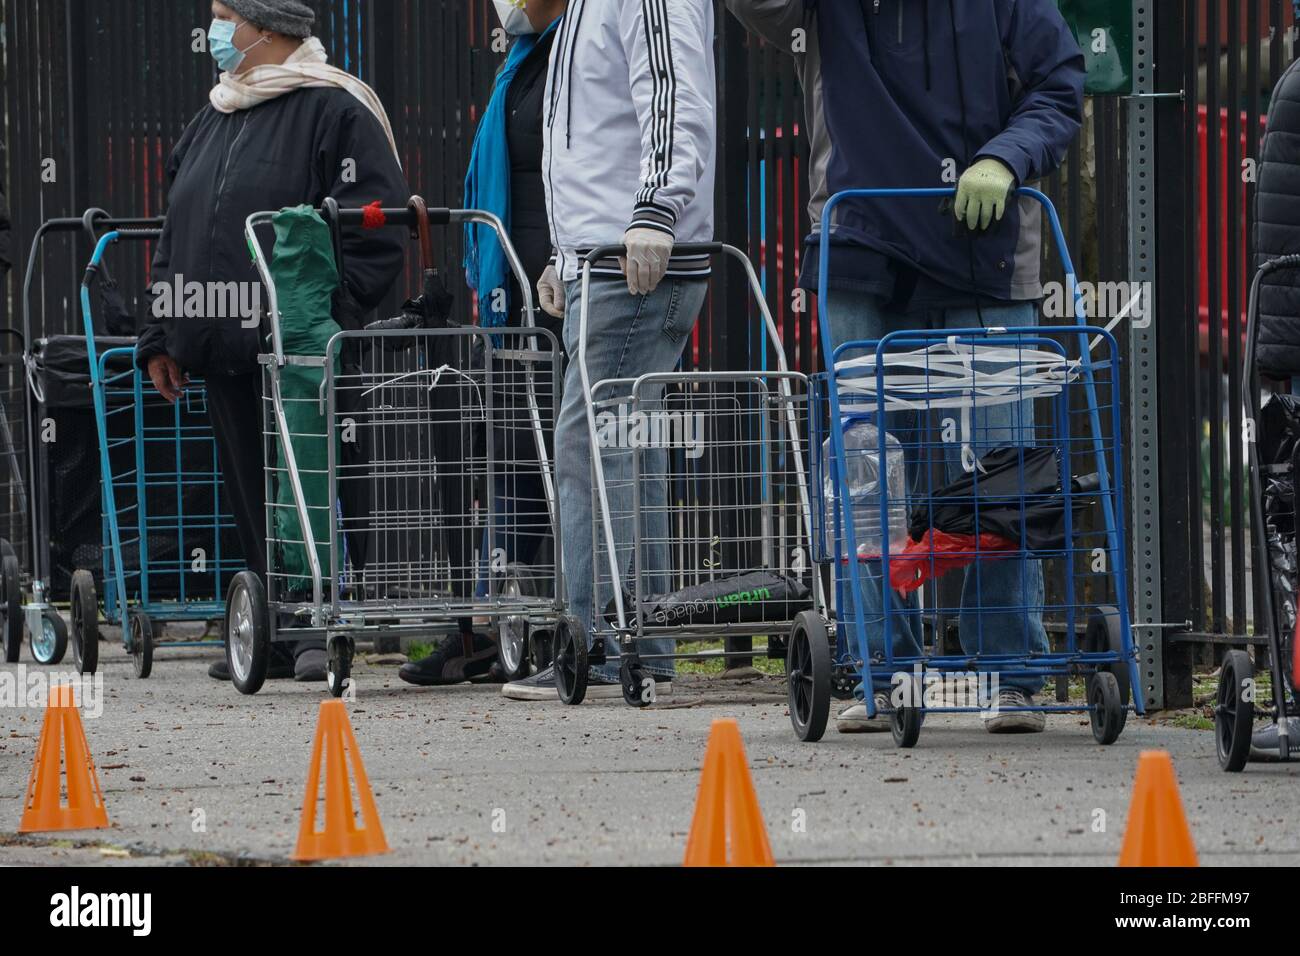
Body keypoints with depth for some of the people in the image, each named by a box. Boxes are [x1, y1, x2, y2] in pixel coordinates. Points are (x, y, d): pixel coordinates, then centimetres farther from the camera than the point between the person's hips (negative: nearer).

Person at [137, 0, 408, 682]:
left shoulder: (333, 110, -6)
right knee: (251, 495, 8)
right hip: (224, 352, 8)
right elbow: (176, 242, 25)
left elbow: (377, 234, -12)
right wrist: (162, 337, 17)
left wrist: (326, 325, -18)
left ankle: (318, 630, -1)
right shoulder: (211, 123, 19)